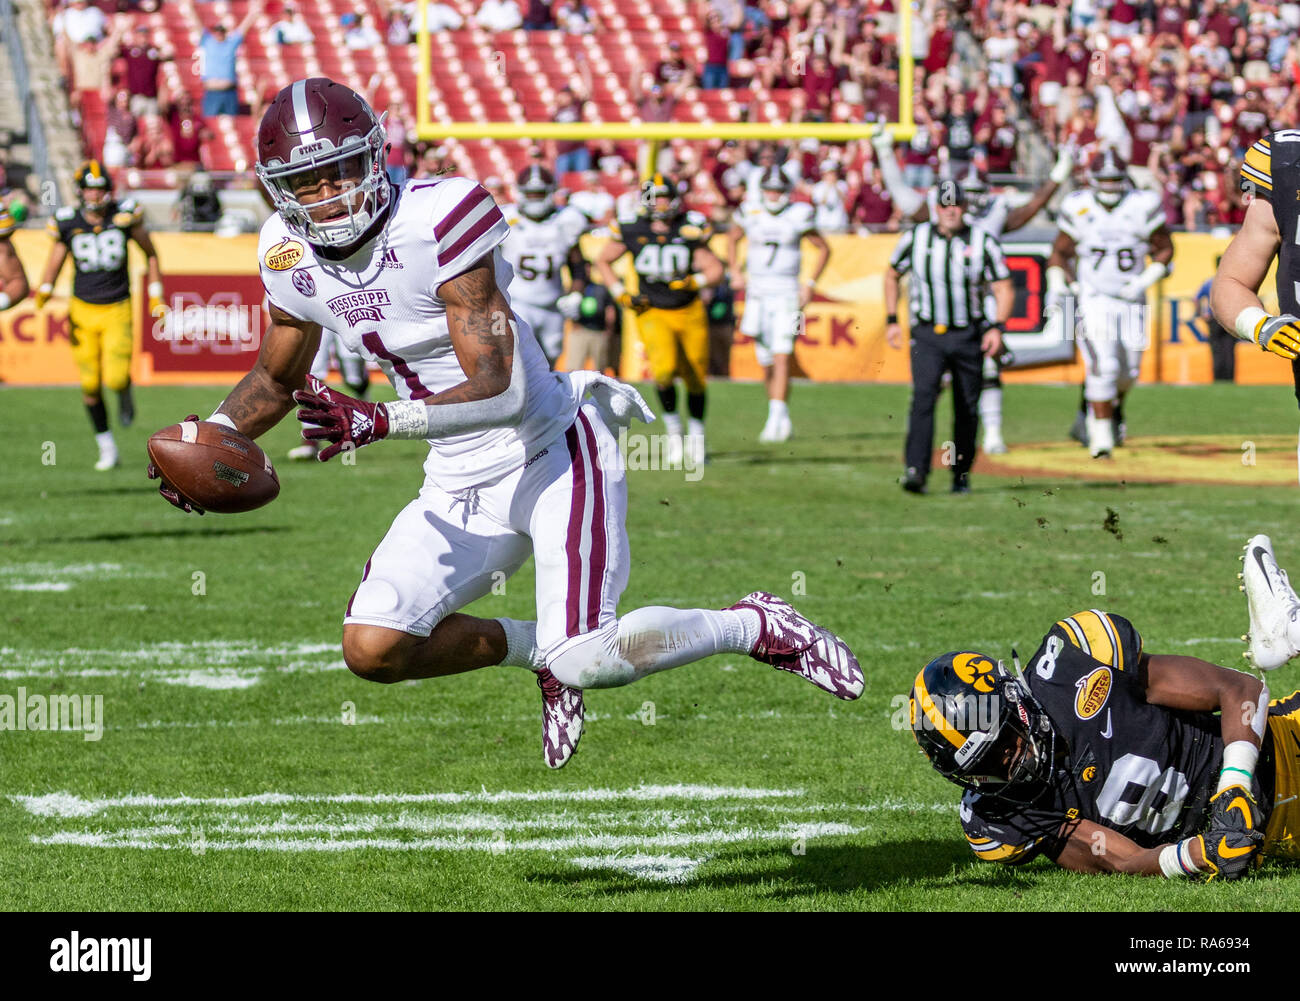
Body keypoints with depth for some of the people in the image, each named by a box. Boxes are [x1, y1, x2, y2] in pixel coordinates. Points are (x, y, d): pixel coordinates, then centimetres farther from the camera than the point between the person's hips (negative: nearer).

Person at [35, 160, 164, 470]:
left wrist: (156, 296, 7)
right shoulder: (67, 223, -3)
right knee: (90, 385, 0)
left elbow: (150, 254, 10)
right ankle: (106, 448, 17)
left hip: (117, 310, -1)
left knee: (116, 379, -16)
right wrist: (44, 292, -16)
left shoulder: (125, 215, -5)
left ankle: (125, 392, 22)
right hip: (83, 310, 1)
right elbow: (53, 267, 5)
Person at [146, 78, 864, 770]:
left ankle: (754, 627, 6)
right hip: (460, 487, 7)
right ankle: (535, 649, 17)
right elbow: (276, 380, 19)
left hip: (550, 453, -7)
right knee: (372, 650, -9)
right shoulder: (292, 259, -1)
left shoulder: (436, 223, -22)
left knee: (587, 663, -20)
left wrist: (380, 422, -37)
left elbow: (501, 393, -26)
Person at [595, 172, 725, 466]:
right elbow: (603, 262, 10)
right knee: (664, 370, -24)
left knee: (696, 379, 7)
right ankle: (673, 429, -1)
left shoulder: (689, 230, -5)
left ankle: (696, 434, 31)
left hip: (689, 312, 1)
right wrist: (621, 295, -2)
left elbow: (715, 270, 0)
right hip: (653, 313, -1)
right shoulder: (632, 230, -5)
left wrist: (693, 282, -19)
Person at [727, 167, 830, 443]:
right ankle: (782, 421, 22)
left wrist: (810, 283, -3)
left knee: (781, 358, -14)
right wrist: (735, 272, 9)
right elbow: (733, 239, 22)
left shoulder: (798, 216, -5)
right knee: (767, 363, 8)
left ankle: (777, 418, -17)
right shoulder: (751, 214, 2)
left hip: (786, 293, -3)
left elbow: (823, 249, 6)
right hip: (757, 292, 3)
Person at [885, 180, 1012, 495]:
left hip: (968, 336, 1)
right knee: (923, 396, -19)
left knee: (967, 409, 6)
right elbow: (892, 275, 15)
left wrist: (997, 327, -14)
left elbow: (1003, 289, 0)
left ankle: (961, 474, 23)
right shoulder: (916, 239, -1)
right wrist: (891, 321, 9)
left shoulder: (983, 242, -4)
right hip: (927, 335, -1)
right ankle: (916, 471, -26)